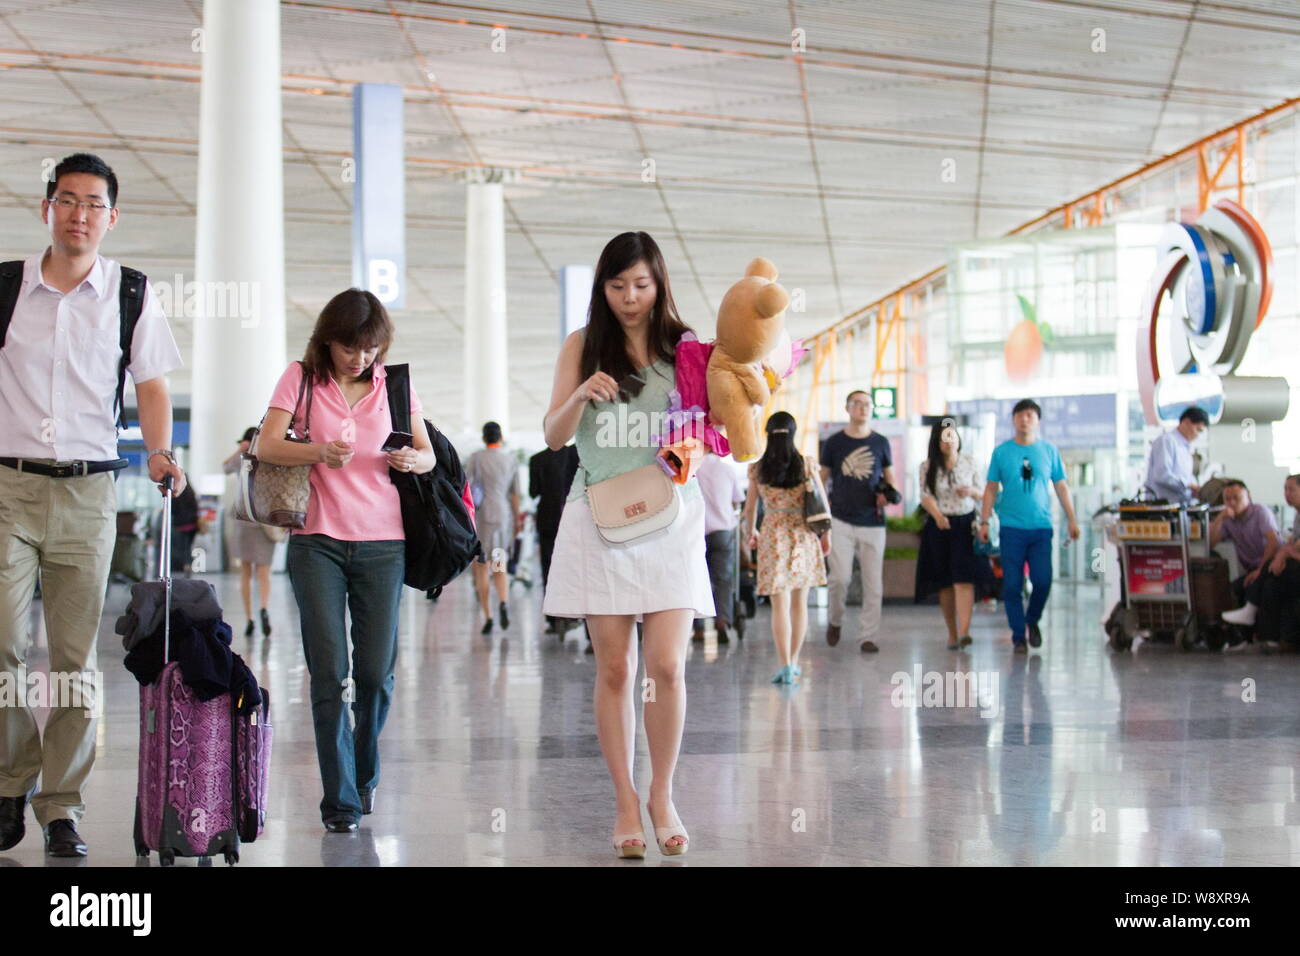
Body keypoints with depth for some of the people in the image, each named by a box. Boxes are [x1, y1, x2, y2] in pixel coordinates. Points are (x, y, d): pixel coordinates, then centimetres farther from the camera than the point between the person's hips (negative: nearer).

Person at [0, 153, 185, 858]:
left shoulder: (130, 294, 6)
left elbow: (151, 384, 9)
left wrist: (159, 453, -9)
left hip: (88, 490, 0)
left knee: (75, 656, 2)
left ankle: (62, 807, 10)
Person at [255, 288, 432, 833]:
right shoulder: (301, 379, 4)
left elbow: (428, 454, 14)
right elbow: (266, 447, -5)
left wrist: (412, 460, -11)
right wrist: (318, 451, -24)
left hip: (382, 542, 2)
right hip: (317, 540, -1)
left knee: (376, 671, 0)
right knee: (329, 674, -6)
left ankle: (365, 775, 26)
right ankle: (341, 800, 0)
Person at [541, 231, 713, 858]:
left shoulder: (683, 348, 8)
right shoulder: (582, 346, 8)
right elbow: (554, 437, 5)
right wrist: (581, 395, -14)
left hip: (670, 516, 0)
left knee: (667, 666, -7)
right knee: (614, 669, 1)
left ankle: (662, 795, 11)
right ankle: (625, 802, 12)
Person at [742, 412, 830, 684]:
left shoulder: (758, 468, -2)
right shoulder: (806, 464, -3)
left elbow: (750, 507, 5)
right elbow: (823, 502, 1)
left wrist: (749, 533, 23)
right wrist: (826, 533, 14)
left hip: (773, 535, -1)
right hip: (803, 535, 1)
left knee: (780, 605, -1)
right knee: (799, 602, 14)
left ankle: (785, 666, -9)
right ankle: (794, 662, 22)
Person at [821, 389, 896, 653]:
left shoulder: (880, 443, 8)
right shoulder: (834, 443, 4)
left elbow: (890, 478, 15)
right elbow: (822, 479, 9)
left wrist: (887, 494, -7)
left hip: (873, 522, 2)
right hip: (841, 521, -1)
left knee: (873, 583, 2)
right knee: (840, 576, -10)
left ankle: (869, 637, 9)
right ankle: (835, 621, 17)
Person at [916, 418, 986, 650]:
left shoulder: (969, 462, 4)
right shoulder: (928, 466, 1)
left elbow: (983, 493, 10)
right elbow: (926, 496, -9)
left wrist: (971, 491, -14)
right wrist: (937, 515, -28)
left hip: (965, 524, 0)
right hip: (940, 526, 0)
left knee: (964, 578, -14)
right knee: (945, 583, 4)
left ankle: (964, 631, -24)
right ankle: (952, 633, 15)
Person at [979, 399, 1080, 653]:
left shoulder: (1049, 450, 7)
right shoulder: (1001, 452, 5)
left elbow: (1062, 487, 11)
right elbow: (991, 489, 7)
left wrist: (1072, 520, 6)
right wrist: (984, 522, 1)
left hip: (1041, 527, 1)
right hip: (1011, 527, -1)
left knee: (1043, 581, -6)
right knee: (1012, 585, -2)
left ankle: (1032, 620, 21)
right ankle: (1018, 636, 9)